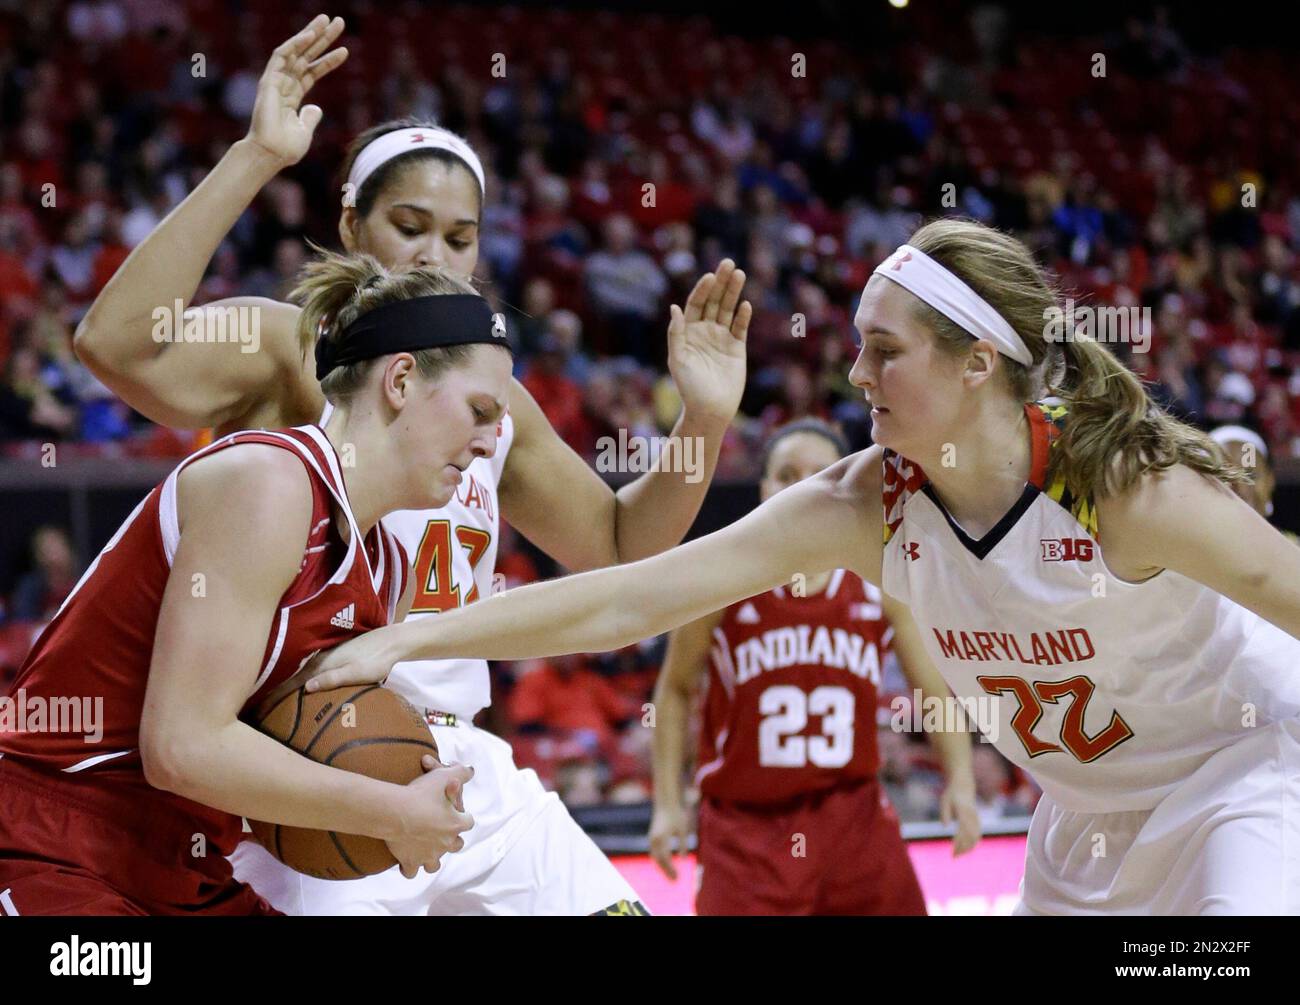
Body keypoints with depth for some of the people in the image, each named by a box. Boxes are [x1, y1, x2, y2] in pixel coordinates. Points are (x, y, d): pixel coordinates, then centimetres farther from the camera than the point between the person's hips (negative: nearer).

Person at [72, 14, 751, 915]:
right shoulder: (290, 354, -6)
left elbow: (620, 547, 22)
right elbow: (117, 345, -26)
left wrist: (705, 421, 6)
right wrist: (254, 159, -29)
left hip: (468, 771, 7)